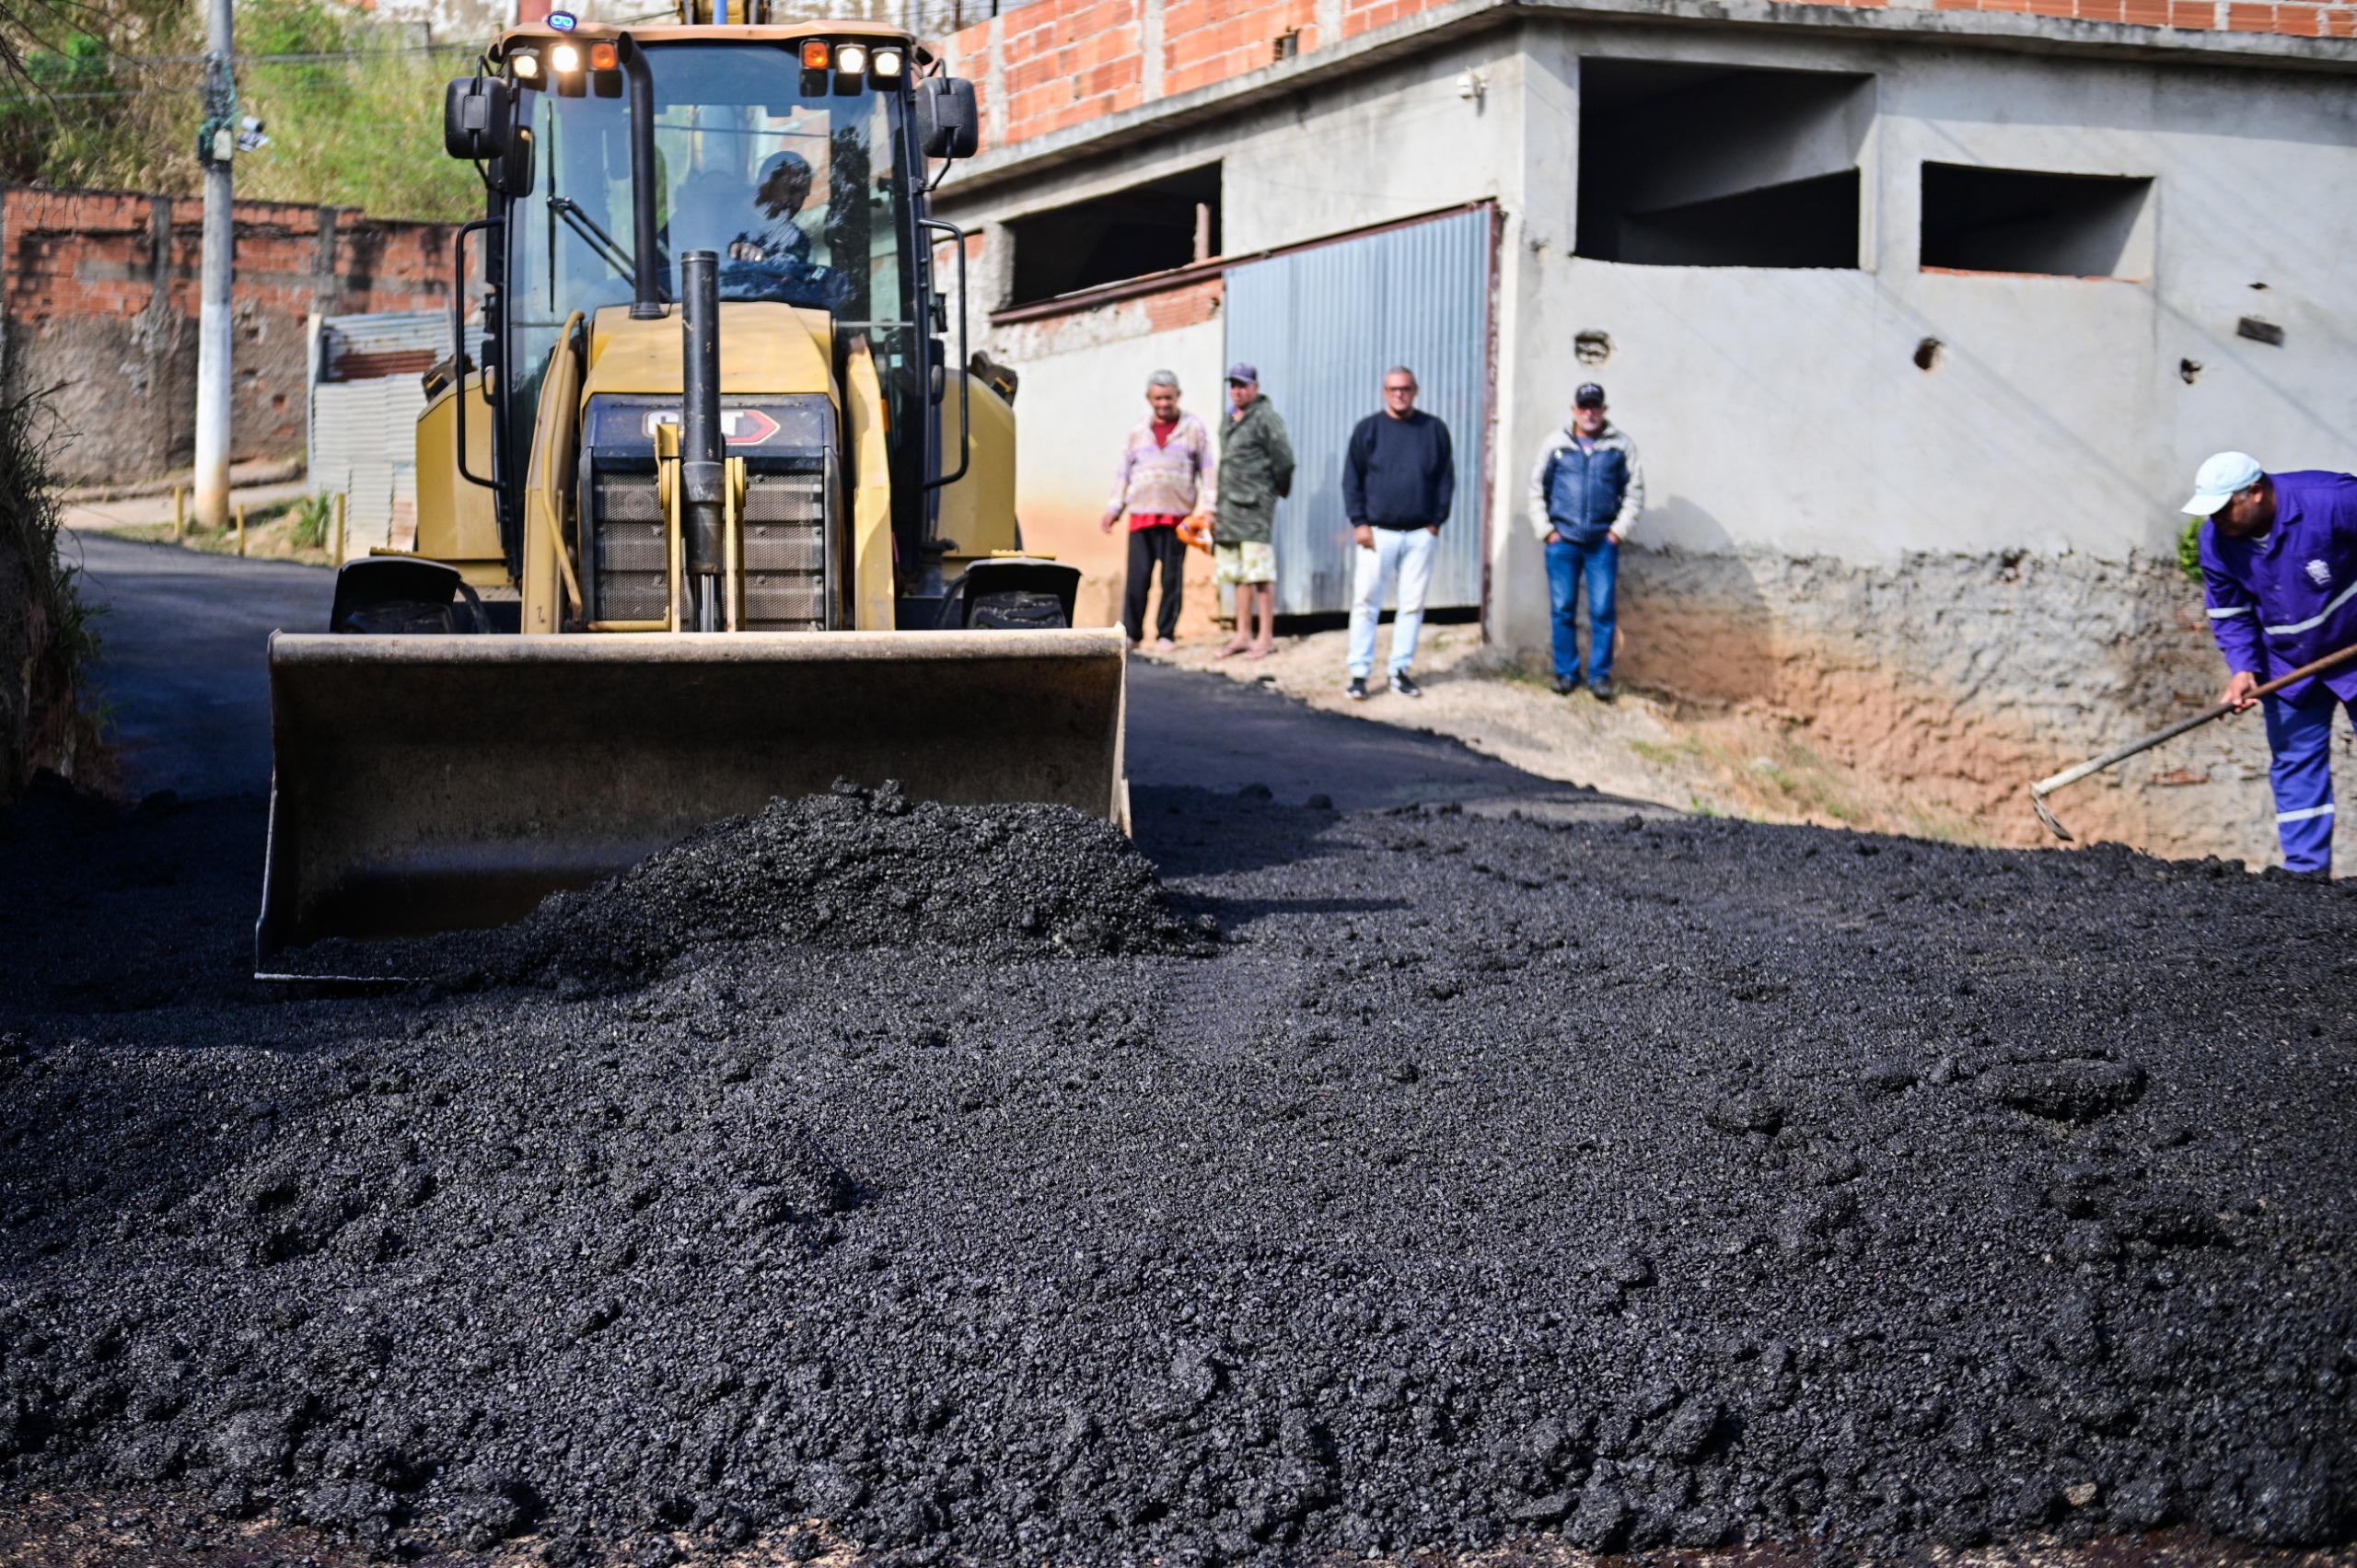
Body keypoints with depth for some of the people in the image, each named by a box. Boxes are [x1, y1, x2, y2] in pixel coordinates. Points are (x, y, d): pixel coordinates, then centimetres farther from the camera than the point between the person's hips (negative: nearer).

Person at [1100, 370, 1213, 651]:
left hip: (1178, 514, -2)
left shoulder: (1194, 428, 6)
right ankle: (1131, 632, 2)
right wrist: (1114, 507, 10)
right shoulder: (1137, 431, 13)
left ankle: (1166, 635, 9)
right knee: (1138, 575, -4)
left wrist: (1209, 507, -1)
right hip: (1141, 512, 2)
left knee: (1172, 577, 2)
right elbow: (1123, 471, 16)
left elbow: (1207, 470, 5)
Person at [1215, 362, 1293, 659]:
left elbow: (1284, 460, -9)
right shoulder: (1228, 421, 19)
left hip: (1255, 504, -8)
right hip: (1230, 506, 8)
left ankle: (1266, 638, -7)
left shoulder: (1265, 417, -7)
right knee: (1238, 575, 10)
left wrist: (1277, 489, 4)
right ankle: (1242, 636, 15)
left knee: (1260, 573, -9)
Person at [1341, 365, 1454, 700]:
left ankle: (1401, 671, 15)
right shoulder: (1368, 429, 3)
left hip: (1421, 535, 2)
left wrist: (1436, 522, 2)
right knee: (1366, 603, -3)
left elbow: (1446, 480, 9)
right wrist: (1359, 522, -5)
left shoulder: (1434, 430, 6)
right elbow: (1352, 480, 3)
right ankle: (1359, 673, 2)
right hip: (1377, 533, -1)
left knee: (1412, 605, 5)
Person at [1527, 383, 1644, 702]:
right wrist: (1545, 530, 2)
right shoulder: (1557, 444, 5)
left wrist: (1618, 530, -1)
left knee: (1602, 612, -3)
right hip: (1562, 540, 1)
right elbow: (1536, 488, 9)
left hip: (1603, 542, -1)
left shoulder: (1621, 445, 4)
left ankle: (1600, 676, 5)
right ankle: (1566, 673, 13)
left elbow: (1635, 491, 6)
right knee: (1562, 610, 4)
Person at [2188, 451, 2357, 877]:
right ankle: (2306, 867, 7)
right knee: (2296, 762, 3)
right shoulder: (2217, 540, -9)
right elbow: (2229, 613, 1)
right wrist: (2242, 668, -13)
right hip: (2289, 664, 5)